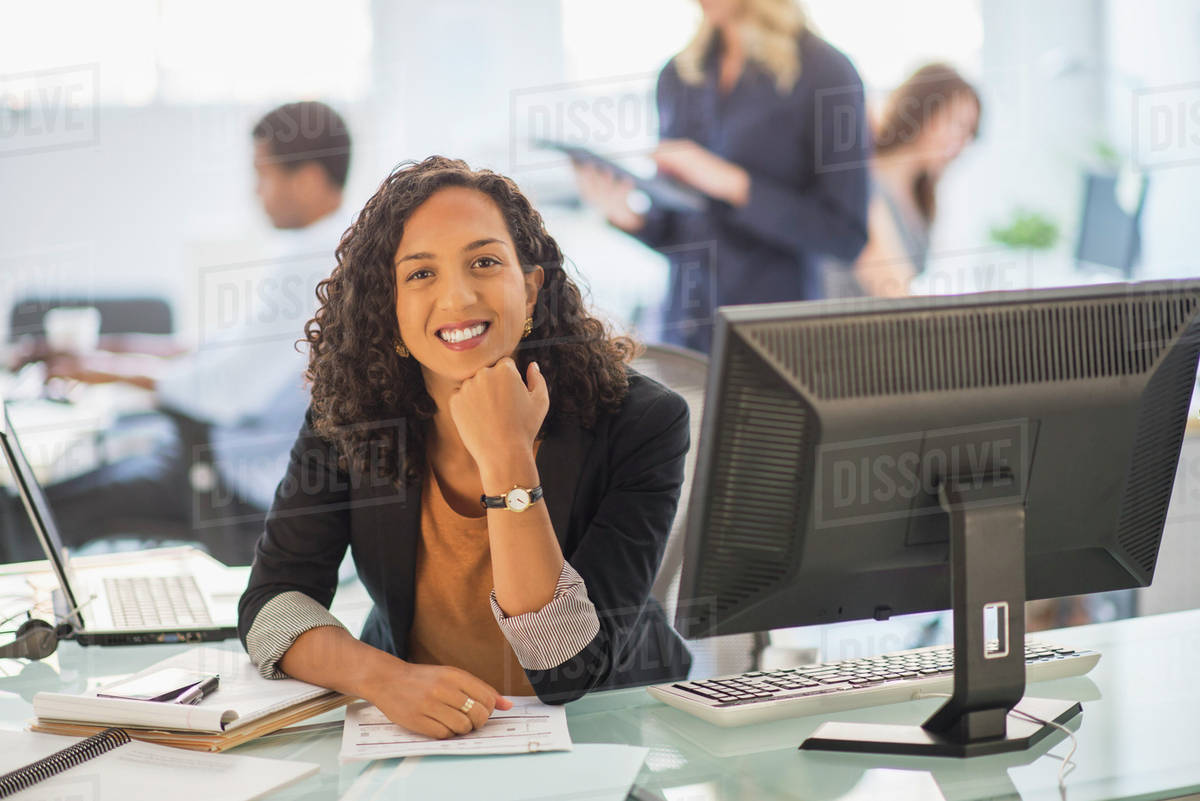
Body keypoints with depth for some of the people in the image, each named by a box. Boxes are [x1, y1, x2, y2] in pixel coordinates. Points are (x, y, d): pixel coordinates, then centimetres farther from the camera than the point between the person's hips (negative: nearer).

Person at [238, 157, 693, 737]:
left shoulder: (641, 422, -16)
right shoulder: (348, 417, -7)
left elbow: (572, 671, -21)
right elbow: (271, 600, -9)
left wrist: (507, 460, -29)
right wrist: (383, 678, -28)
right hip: (413, 731, 1)